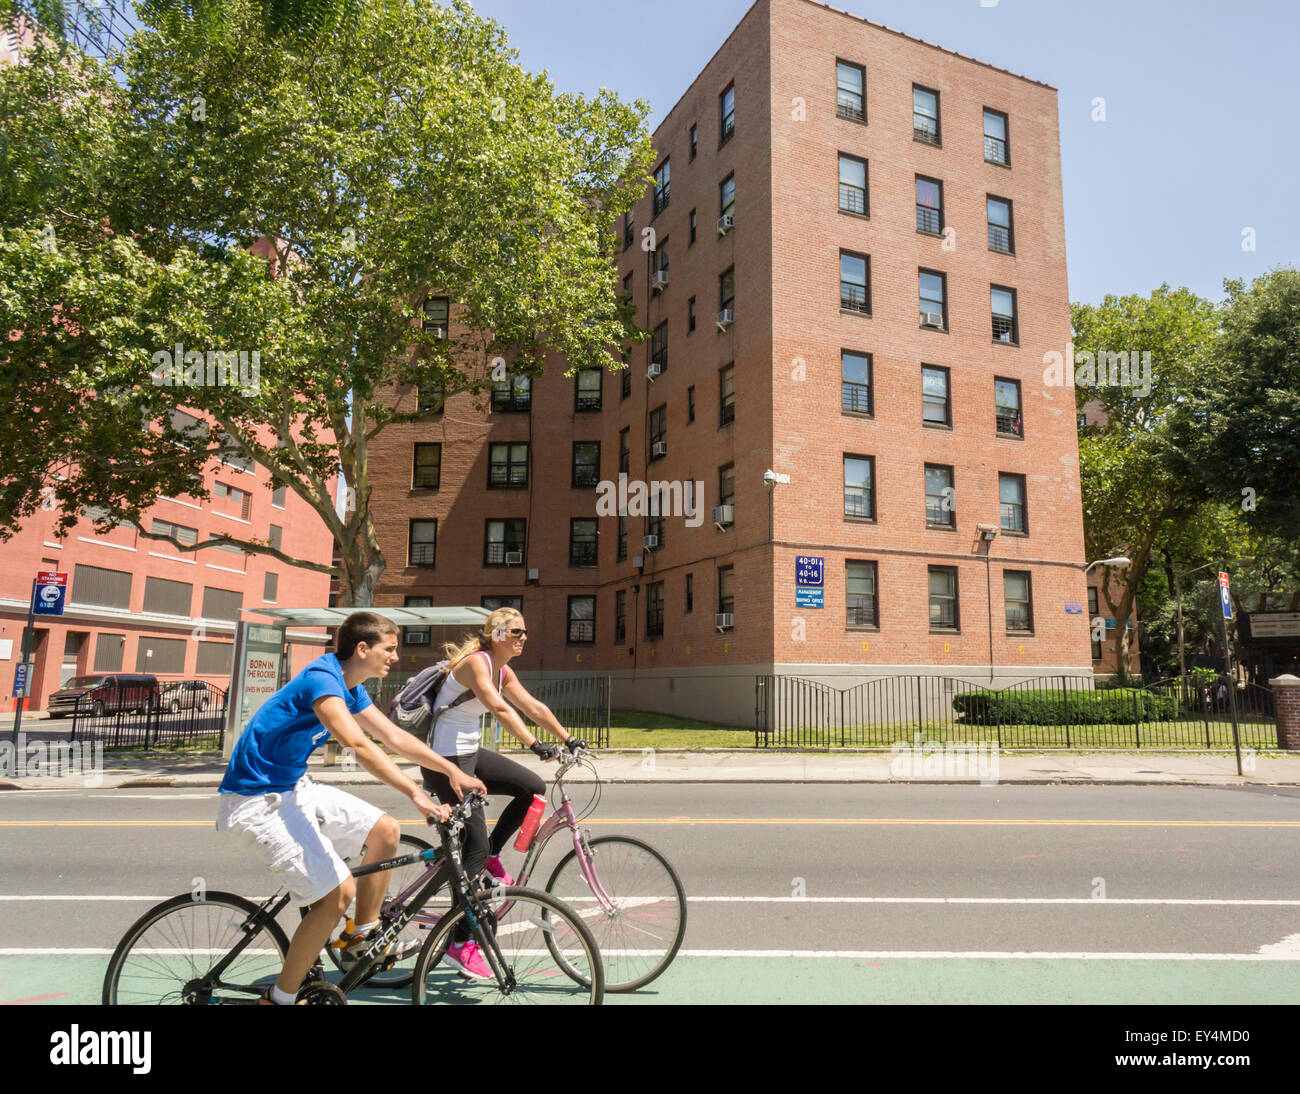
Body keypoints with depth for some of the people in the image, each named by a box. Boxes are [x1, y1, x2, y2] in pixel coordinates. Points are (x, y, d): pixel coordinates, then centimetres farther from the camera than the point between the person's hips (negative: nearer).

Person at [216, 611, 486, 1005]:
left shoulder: (350, 688, 6)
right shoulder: (321, 678, -24)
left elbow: (395, 737, 10)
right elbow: (359, 745, -35)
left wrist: (452, 771, 4)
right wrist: (415, 793, -38)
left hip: (294, 789, 9)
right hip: (257, 802, -9)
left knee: (384, 830, 5)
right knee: (338, 892, -16)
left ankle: (361, 938, 20)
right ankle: (280, 998, 2)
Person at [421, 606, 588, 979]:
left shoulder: (504, 671, 9)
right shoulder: (475, 662, -18)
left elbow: (534, 708, 10)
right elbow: (499, 709, -32)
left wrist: (569, 739, 4)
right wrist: (534, 745, -41)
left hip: (470, 754, 9)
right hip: (445, 760, -9)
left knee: (533, 787, 0)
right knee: (475, 845, -9)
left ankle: (491, 857, 15)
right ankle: (459, 944, -2)